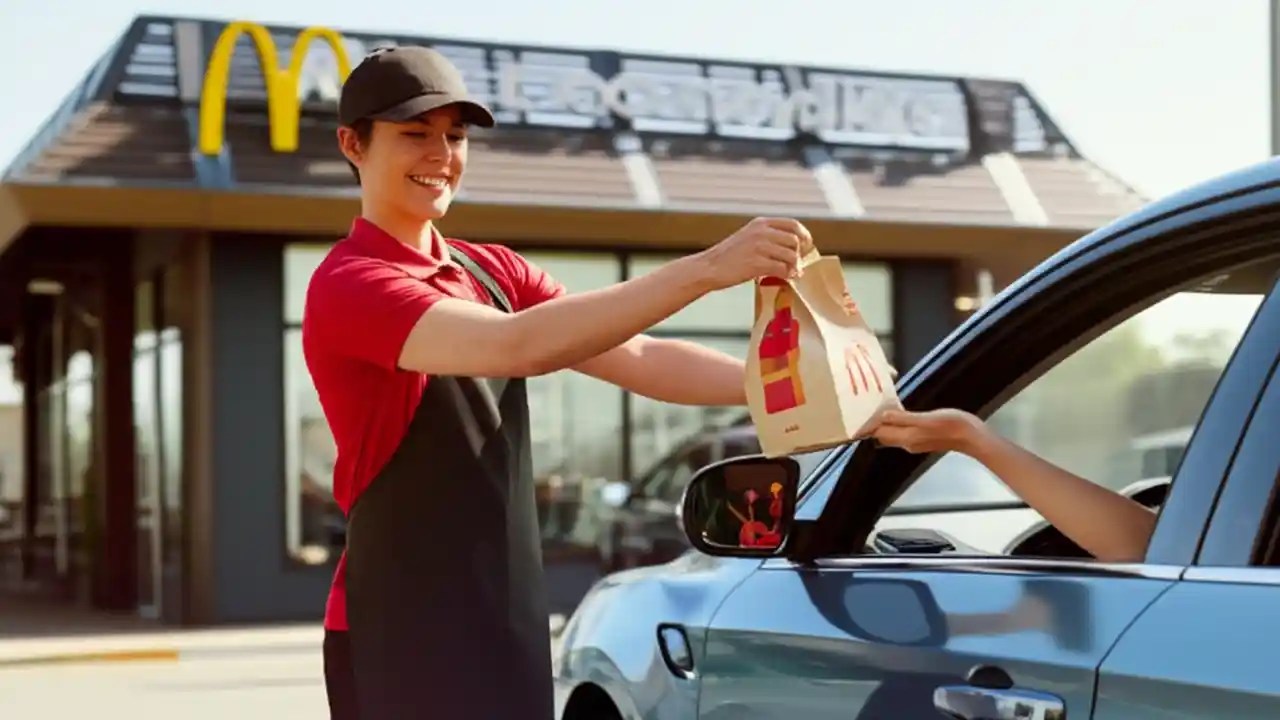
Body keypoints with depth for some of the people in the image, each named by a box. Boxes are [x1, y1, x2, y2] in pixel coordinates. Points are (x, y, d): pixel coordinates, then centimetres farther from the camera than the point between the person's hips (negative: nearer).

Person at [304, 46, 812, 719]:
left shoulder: (495, 272, 12)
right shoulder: (348, 284, -13)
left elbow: (639, 359, 1)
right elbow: (515, 346, -29)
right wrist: (704, 268, -34)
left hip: (507, 628, 7)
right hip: (402, 638, -7)